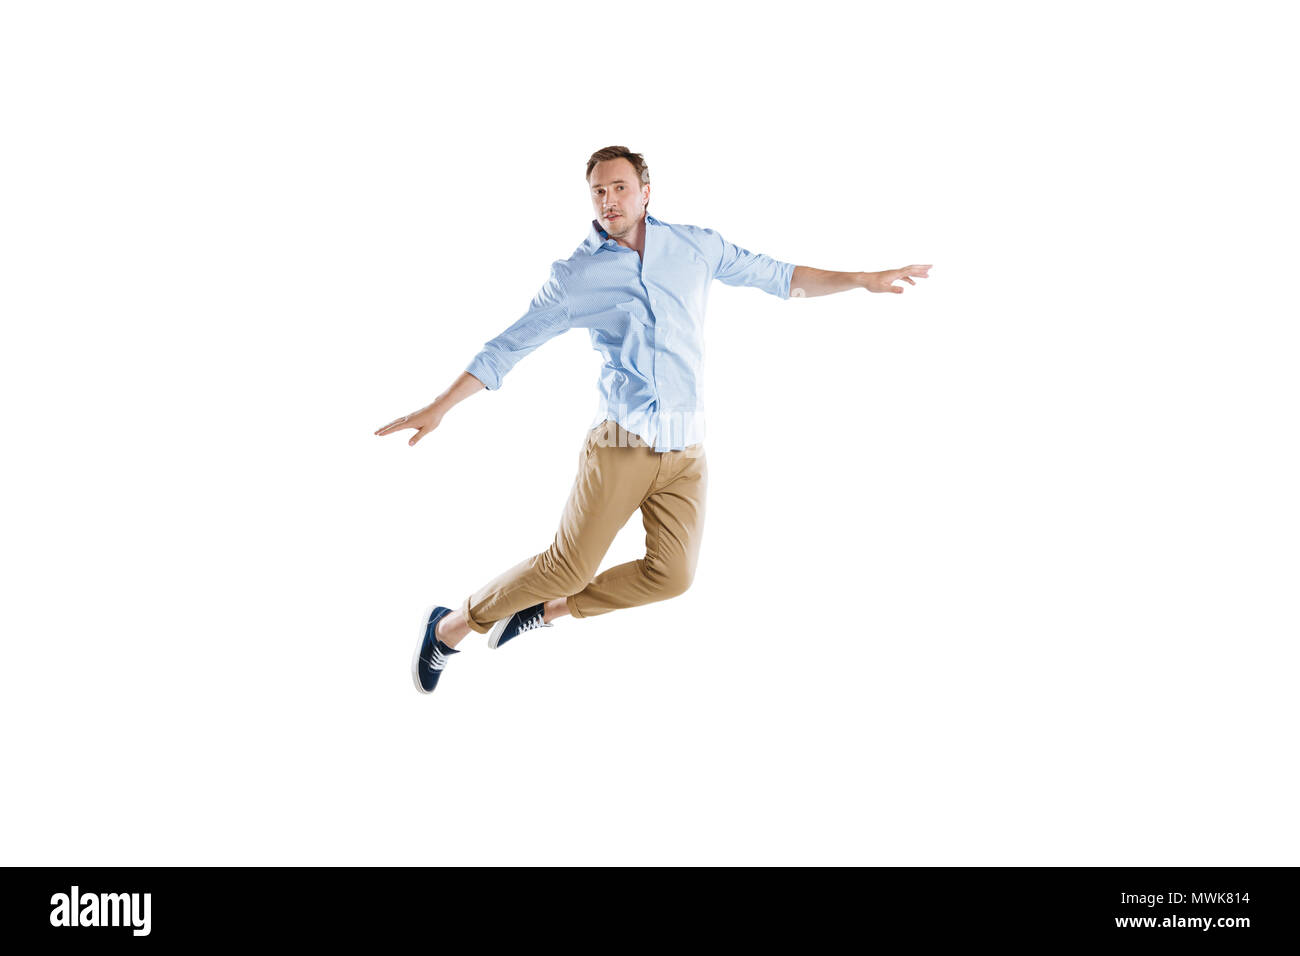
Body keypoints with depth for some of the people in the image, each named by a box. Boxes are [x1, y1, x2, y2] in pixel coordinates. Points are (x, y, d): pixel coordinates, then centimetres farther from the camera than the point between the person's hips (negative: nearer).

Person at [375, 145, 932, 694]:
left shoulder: (696, 247, 8)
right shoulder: (574, 276, 2)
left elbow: (780, 278, 16)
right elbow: (507, 347, 5)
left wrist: (863, 280, 11)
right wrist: (439, 407, 0)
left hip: (686, 448, 3)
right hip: (619, 442, -3)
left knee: (671, 576, -2)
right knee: (569, 565, -6)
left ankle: (547, 609, 17)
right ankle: (451, 627, 13)